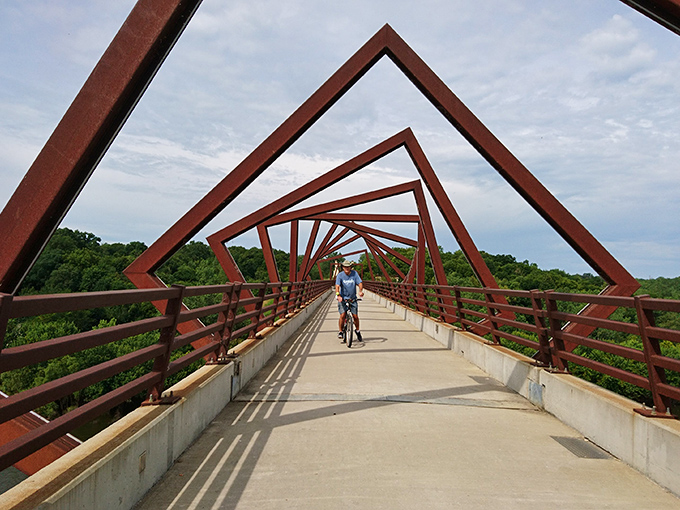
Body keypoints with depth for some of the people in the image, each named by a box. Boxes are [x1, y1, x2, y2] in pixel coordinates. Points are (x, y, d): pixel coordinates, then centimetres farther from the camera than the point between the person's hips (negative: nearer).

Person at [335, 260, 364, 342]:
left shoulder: (354, 273, -5)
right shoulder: (340, 275, -10)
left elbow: (360, 283, -11)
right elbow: (337, 286, -21)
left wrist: (360, 291, -31)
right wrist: (338, 295, -38)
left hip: (353, 298, 2)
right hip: (343, 298, -2)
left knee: (355, 316, 1)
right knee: (342, 315, -16)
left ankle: (357, 330, 27)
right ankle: (341, 332, 3)